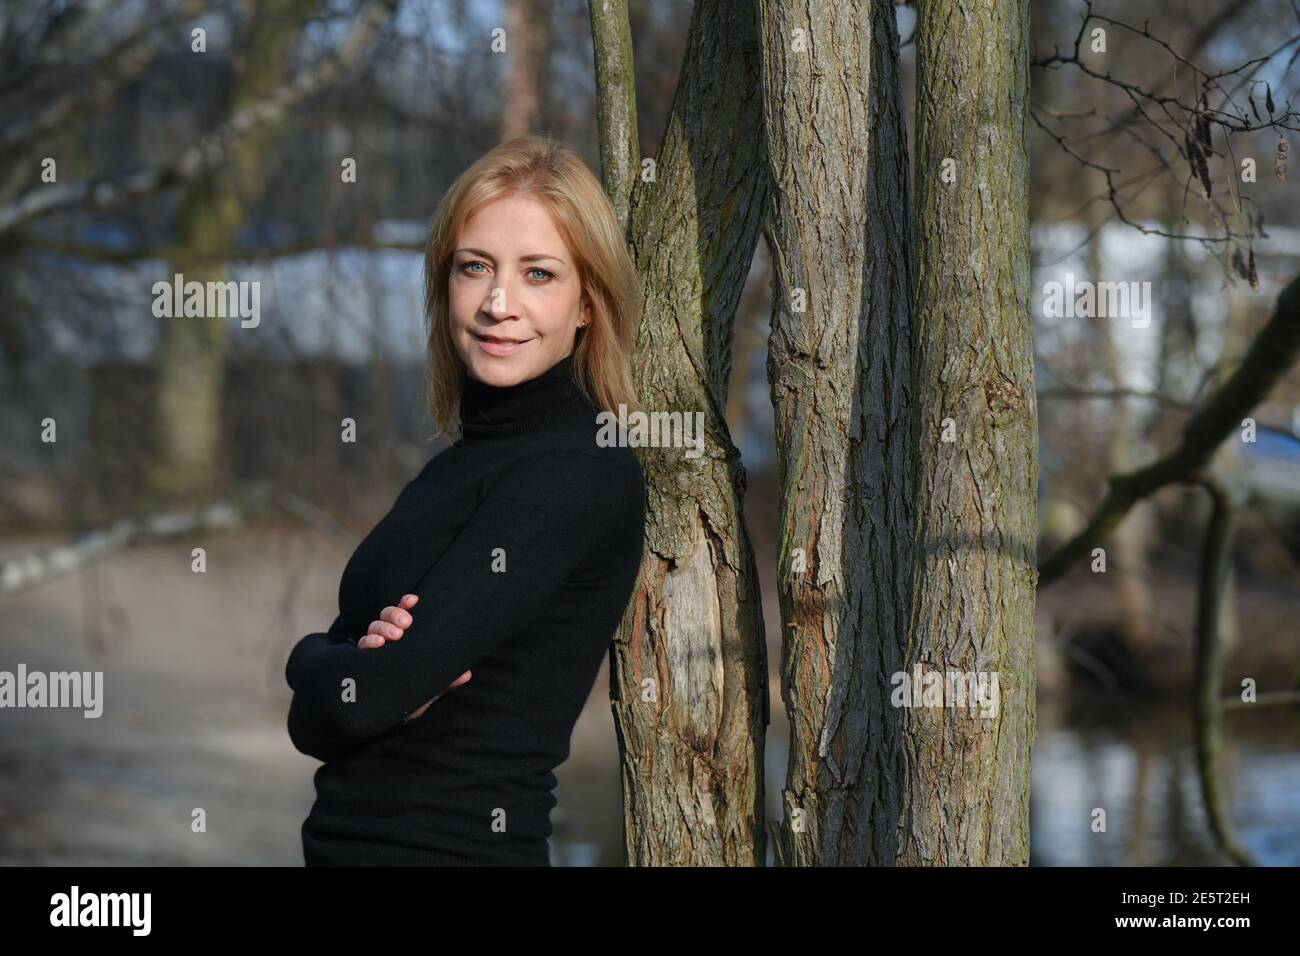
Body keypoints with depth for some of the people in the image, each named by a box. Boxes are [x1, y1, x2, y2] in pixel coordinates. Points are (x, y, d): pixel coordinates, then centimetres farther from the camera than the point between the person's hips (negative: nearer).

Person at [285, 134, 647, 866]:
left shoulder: (581, 470, -16)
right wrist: (363, 656, -15)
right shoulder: (467, 460, 9)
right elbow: (314, 722, 4)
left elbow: (362, 697, -23)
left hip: (458, 843, -7)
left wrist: (313, 660, -3)